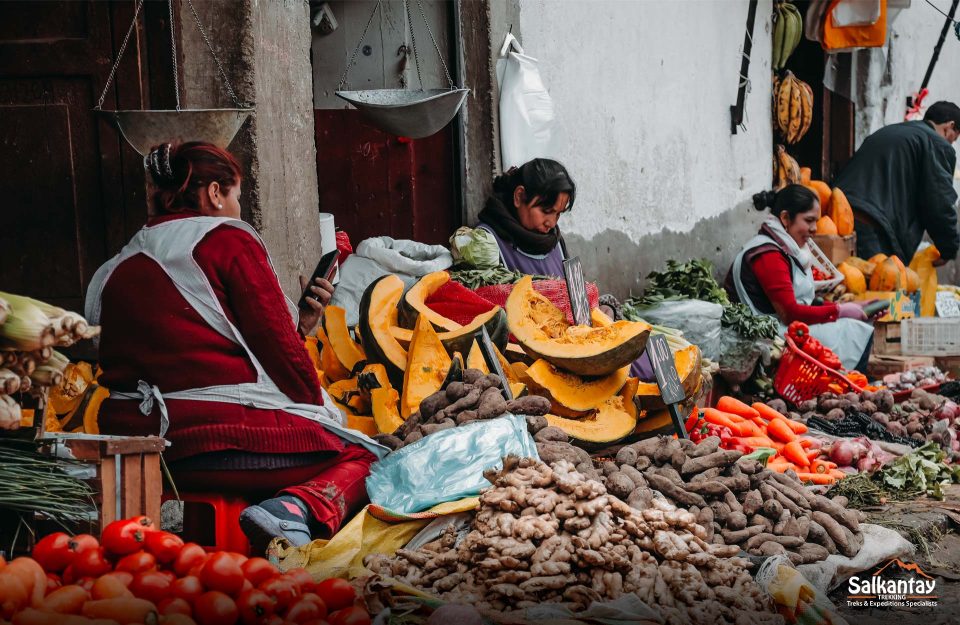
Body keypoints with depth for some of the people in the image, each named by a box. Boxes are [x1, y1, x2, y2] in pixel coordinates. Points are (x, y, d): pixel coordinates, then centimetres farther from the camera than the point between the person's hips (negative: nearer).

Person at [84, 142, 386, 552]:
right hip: (226, 435, -7)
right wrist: (319, 407, 11)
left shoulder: (114, 271, 18)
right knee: (362, 456, 9)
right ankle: (295, 509, -19)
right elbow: (278, 345, -5)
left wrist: (298, 323, 22)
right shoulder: (228, 239, -1)